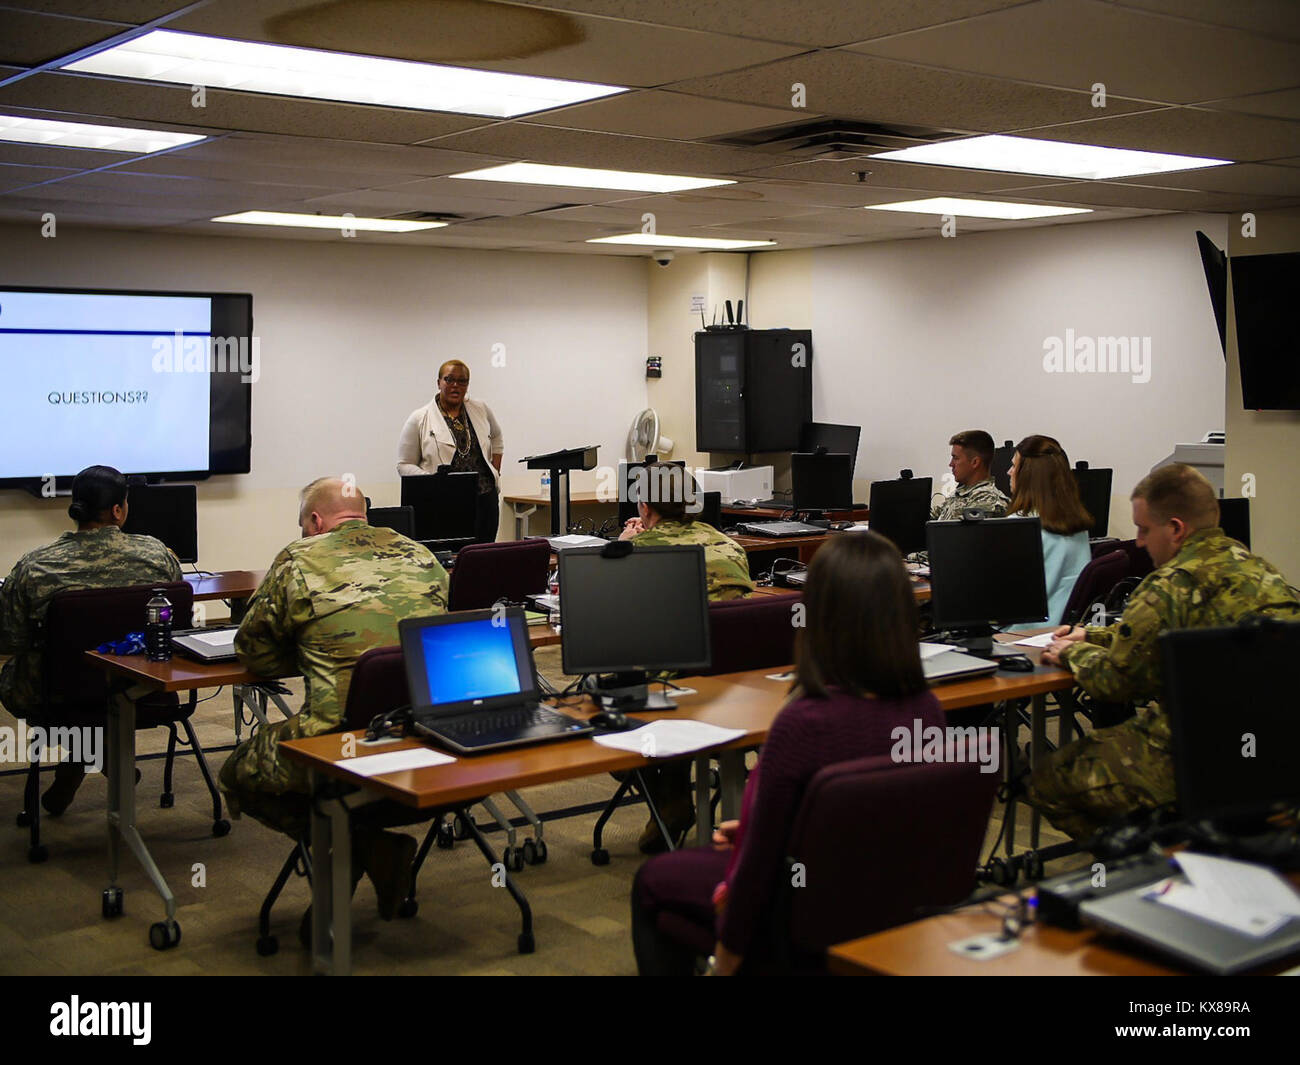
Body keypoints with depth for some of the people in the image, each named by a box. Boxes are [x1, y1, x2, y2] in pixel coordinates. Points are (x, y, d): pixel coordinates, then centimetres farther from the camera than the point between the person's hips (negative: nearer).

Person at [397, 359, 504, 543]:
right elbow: (404, 465, -1)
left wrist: (495, 471, 17)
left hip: (484, 500, 3)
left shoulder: (482, 411, 10)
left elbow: (497, 438, 29)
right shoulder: (419, 419, 0)